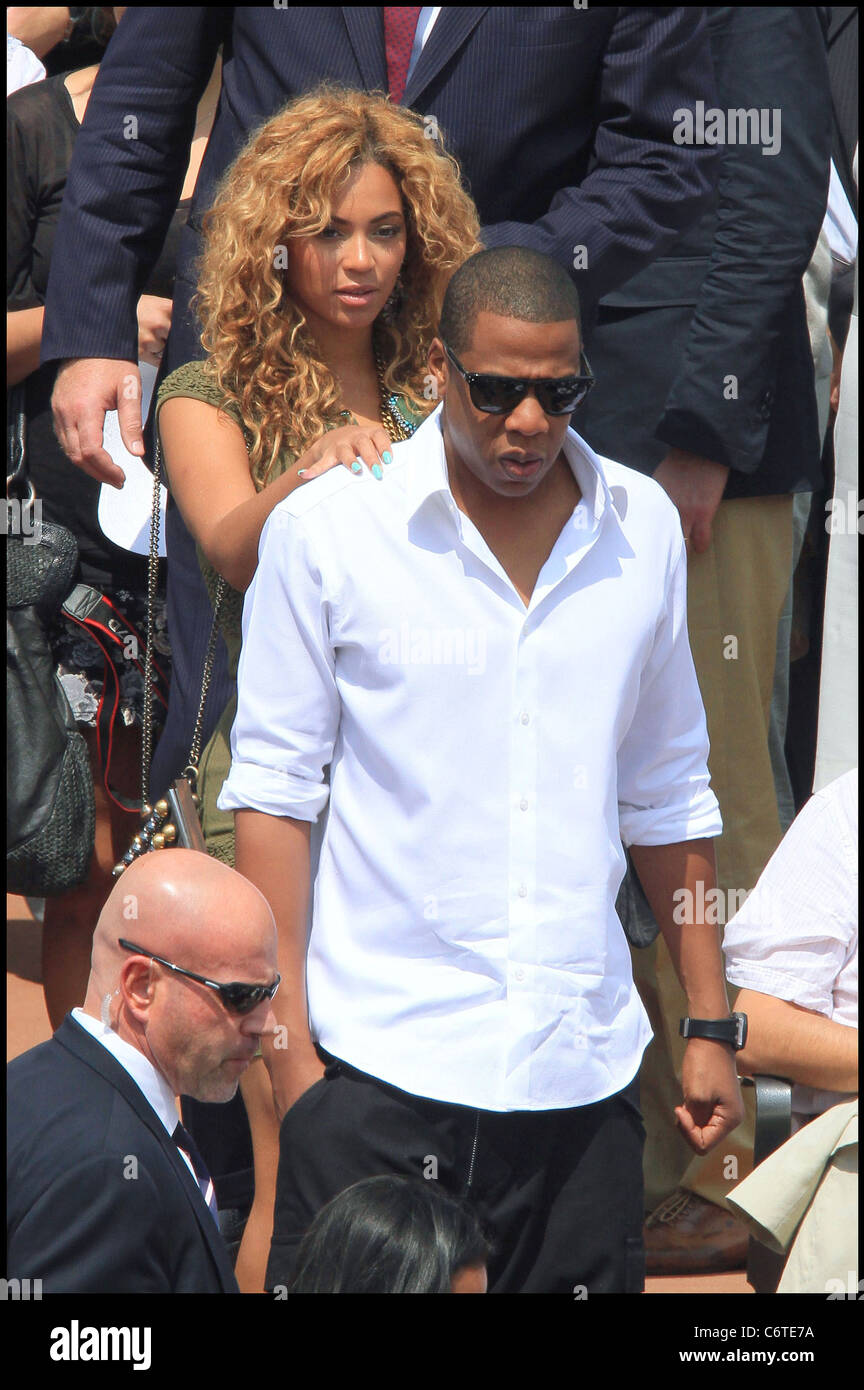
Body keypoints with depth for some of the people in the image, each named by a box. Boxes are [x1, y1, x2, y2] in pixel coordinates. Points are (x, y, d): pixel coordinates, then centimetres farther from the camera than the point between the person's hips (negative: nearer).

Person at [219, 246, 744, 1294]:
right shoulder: (325, 528, -1)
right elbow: (273, 789, -1)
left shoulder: (643, 529, 9)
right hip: (378, 1066, -3)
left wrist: (710, 1023, 15)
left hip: (583, 1077, 3)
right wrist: (288, 1045, -6)